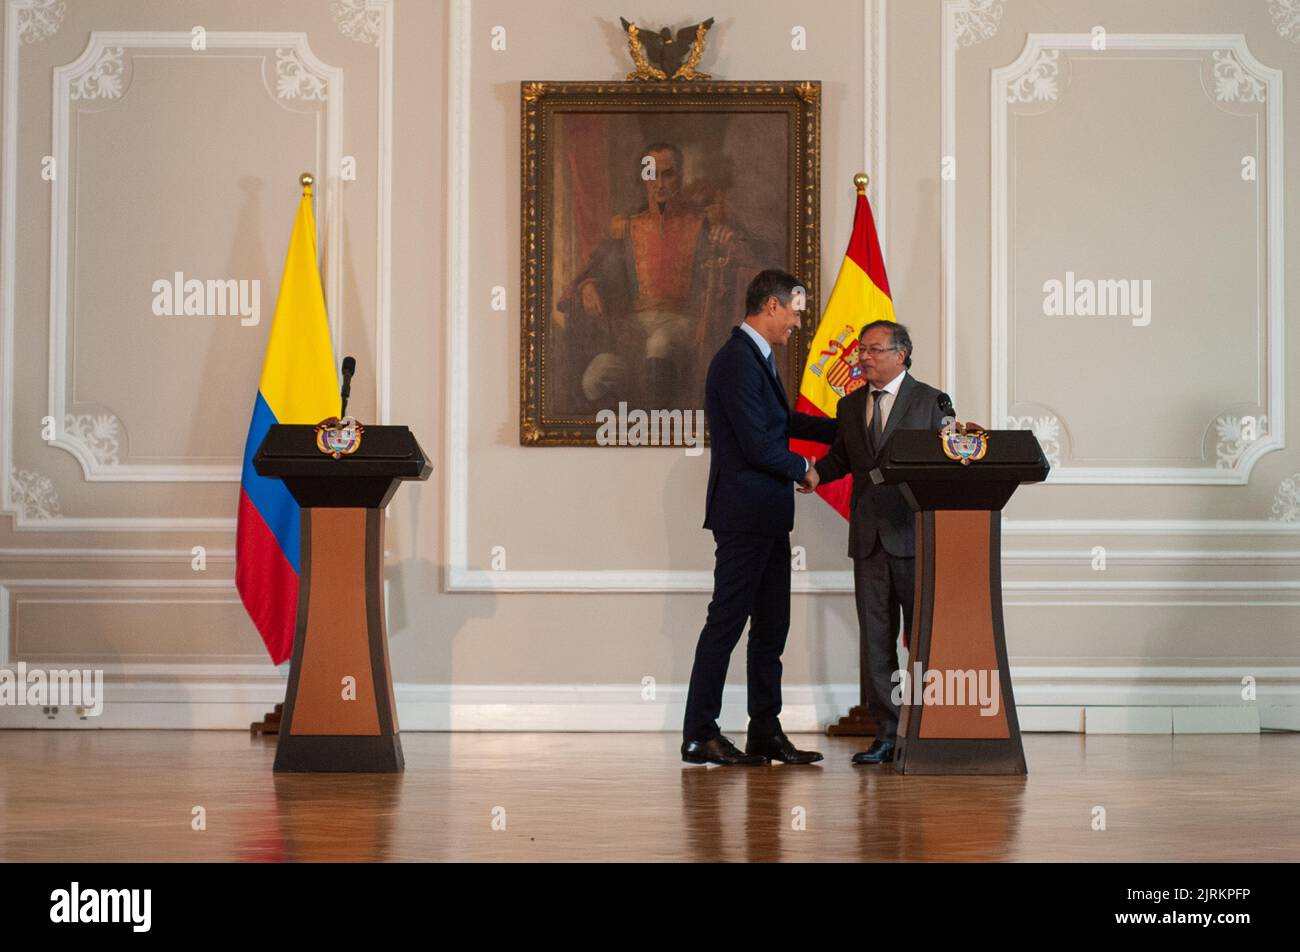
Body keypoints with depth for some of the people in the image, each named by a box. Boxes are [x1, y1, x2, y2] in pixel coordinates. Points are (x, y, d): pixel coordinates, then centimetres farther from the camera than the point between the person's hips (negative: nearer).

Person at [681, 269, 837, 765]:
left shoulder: (759, 358, 15)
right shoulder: (737, 361, -17)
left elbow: (783, 420, 28)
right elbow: (759, 445, -21)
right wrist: (803, 469, -5)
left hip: (768, 519, 10)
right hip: (744, 515, -10)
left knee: (771, 626, 11)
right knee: (727, 620, -6)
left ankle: (766, 732, 16)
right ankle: (699, 736, 0)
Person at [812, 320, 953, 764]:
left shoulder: (931, 401, 1)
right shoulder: (850, 406, 15)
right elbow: (839, 460, 17)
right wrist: (809, 473, -4)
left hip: (915, 537, -4)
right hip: (869, 538, 5)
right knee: (876, 639, 5)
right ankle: (886, 734, 9)